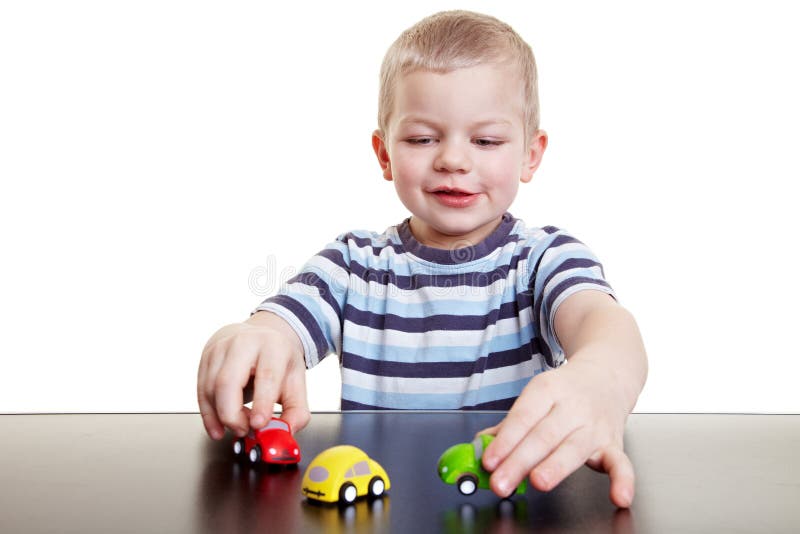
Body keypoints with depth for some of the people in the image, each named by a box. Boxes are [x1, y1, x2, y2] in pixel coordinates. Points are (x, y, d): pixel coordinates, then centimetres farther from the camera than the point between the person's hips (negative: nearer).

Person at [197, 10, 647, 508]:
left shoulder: (547, 258, 1)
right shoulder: (353, 265, 8)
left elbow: (599, 318, -20)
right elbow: (277, 327, -6)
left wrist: (598, 381, -44)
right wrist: (246, 343, -32)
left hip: (517, 508, -1)